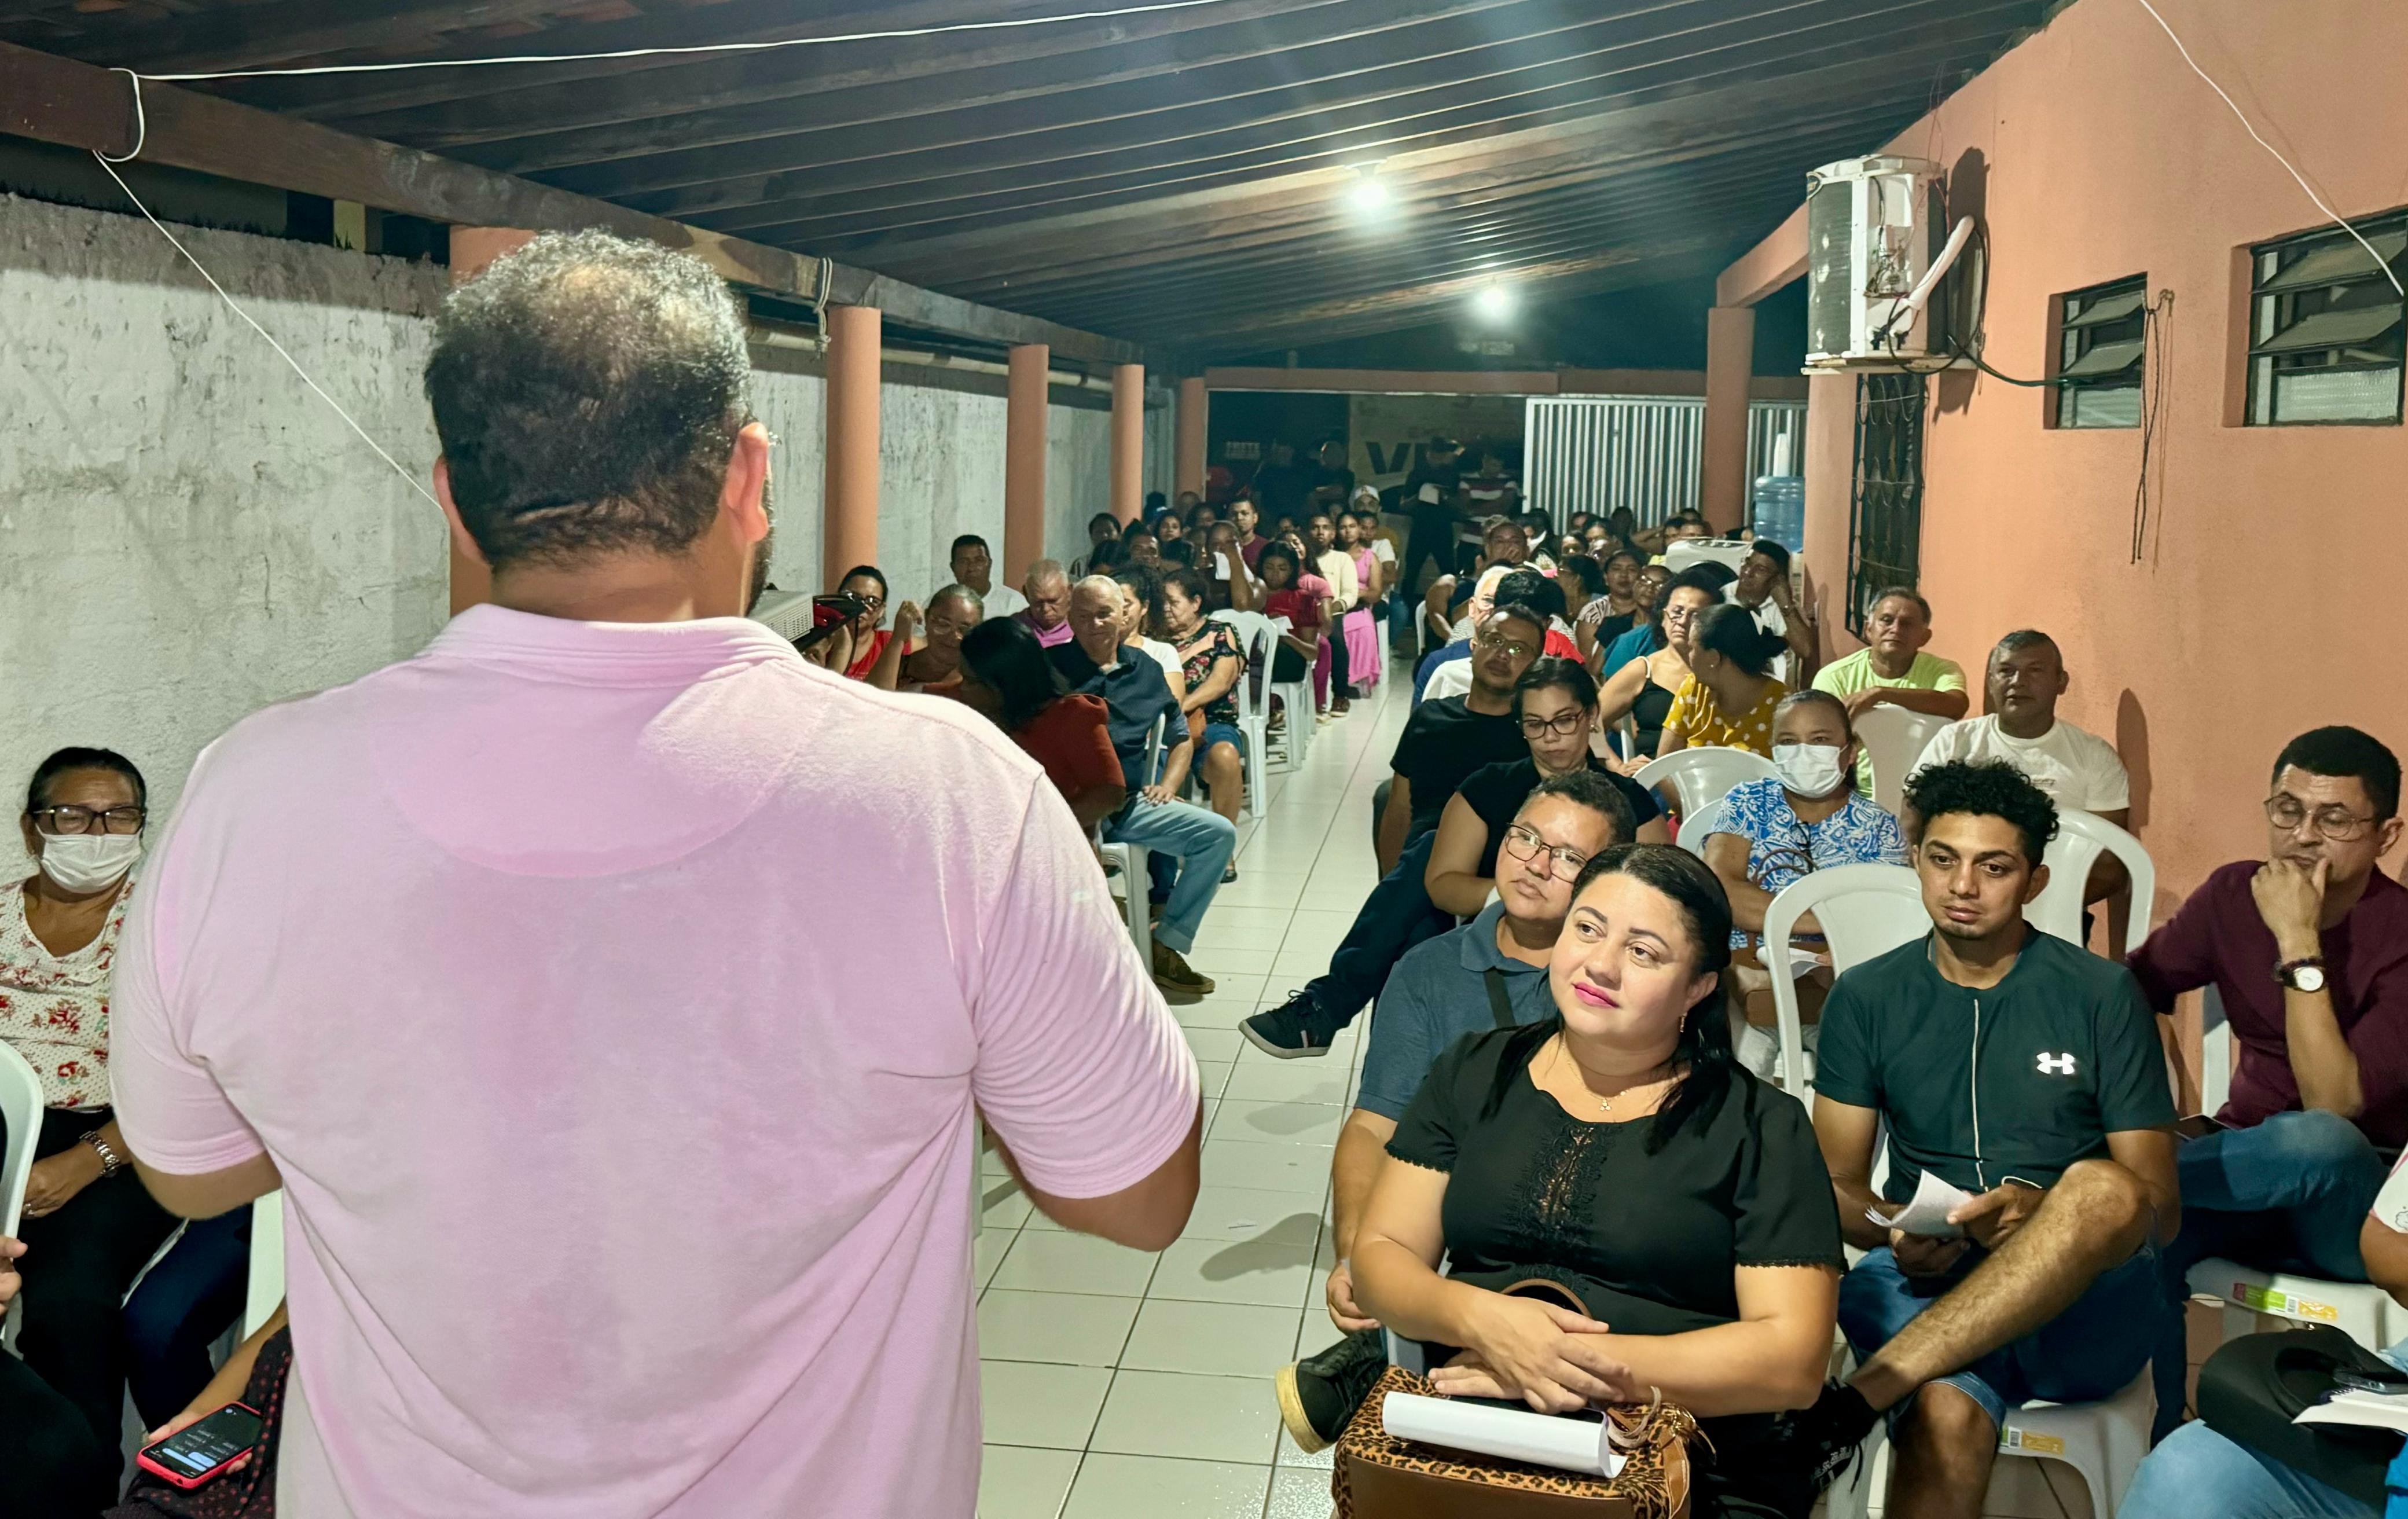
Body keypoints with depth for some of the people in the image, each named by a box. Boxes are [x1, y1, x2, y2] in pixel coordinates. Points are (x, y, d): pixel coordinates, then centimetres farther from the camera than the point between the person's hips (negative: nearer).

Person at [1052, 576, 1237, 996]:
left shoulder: (1145, 669, 18)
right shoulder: (1052, 668, 5)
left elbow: (1181, 739, 26)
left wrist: (1167, 786, 8)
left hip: (1131, 804, 5)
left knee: (1219, 834, -7)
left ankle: (1165, 947, -3)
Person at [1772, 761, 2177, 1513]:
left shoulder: (2102, 995, 5)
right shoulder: (1866, 996, 11)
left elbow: (2159, 1206, 3)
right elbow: (1838, 1184, 12)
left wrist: (2044, 1213, -19)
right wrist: (1897, 1231, -12)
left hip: (2084, 1303, 1)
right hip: (1925, 1282, 0)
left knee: (2103, 1190, -36)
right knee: (1948, 1413, -37)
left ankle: (1857, 1397, -36)